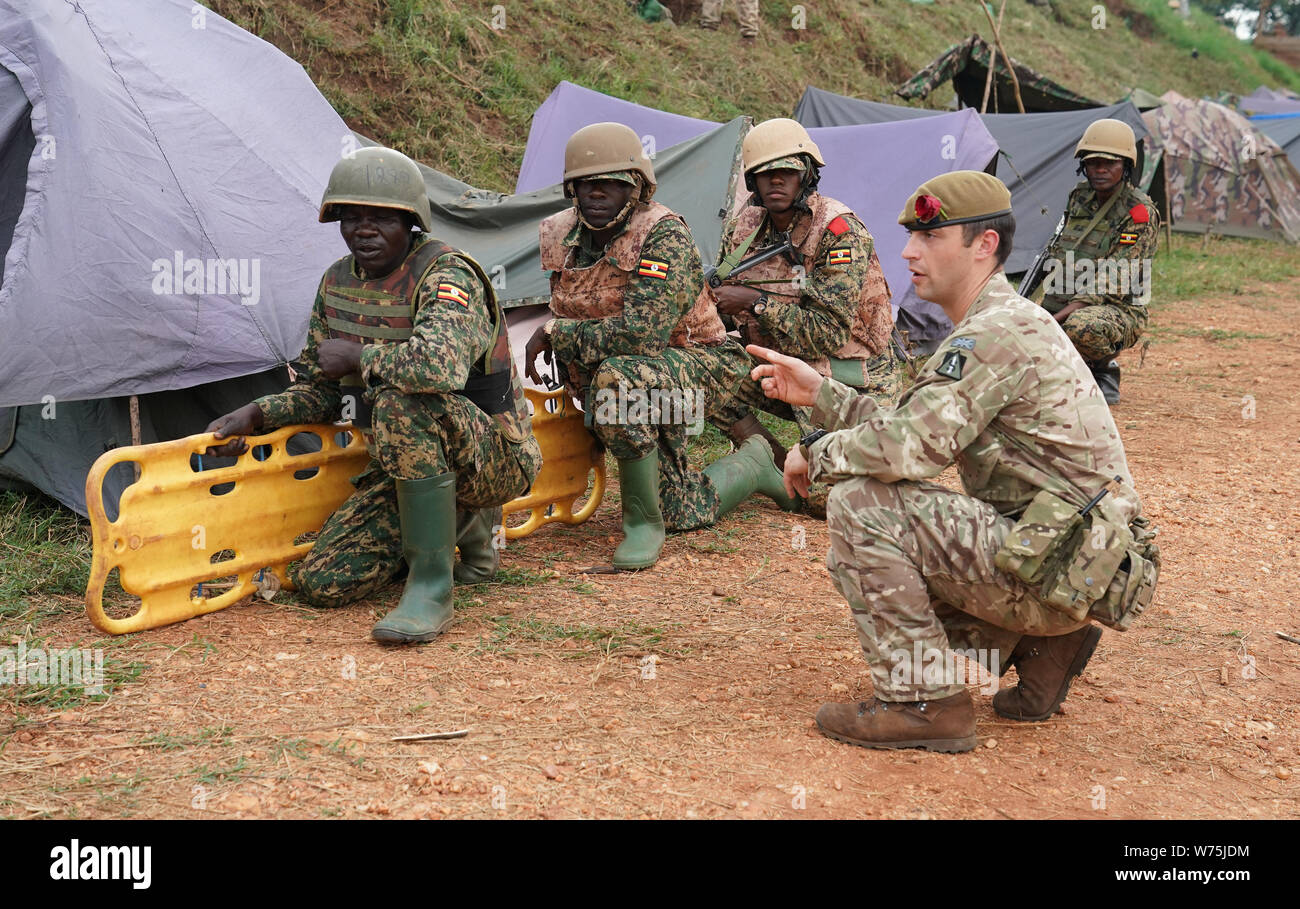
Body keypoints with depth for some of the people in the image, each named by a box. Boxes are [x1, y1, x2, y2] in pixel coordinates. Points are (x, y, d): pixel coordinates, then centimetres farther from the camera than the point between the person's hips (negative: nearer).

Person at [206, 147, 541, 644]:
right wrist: (256, 412, -2)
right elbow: (321, 390, 16)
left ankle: (432, 586, -27)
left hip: (493, 458, -7)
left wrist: (357, 356, -25)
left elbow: (441, 365, -42)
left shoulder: (446, 275, -20)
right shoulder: (337, 283, 5)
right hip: (412, 460, 8)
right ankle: (460, 523, 17)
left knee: (401, 401, -37)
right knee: (319, 580, -4)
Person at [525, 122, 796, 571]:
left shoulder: (664, 235, -25)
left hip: (692, 363, -7)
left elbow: (644, 332, -35)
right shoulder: (559, 236, -4)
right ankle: (753, 463, 41)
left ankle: (642, 522, -22)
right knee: (684, 513, 10)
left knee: (619, 377, -40)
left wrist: (554, 332, -26)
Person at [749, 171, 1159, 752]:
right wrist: (819, 393, 10)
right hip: (1078, 566, 10)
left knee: (859, 504, -17)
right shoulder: (1004, 324, 16)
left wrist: (816, 451, -9)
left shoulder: (1000, 332, -17)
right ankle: (1040, 646, 14)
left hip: (1057, 568, -10)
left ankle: (922, 701, -9)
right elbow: (914, 432, 16)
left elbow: (909, 447, -27)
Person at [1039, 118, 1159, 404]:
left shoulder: (1140, 213, -12)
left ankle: (1103, 369, -7)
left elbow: (1115, 281, -20)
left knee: (1081, 327, -41)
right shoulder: (1079, 197, 9)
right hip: (1060, 306, 7)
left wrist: (1057, 317, -28)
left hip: (1117, 310, -7)